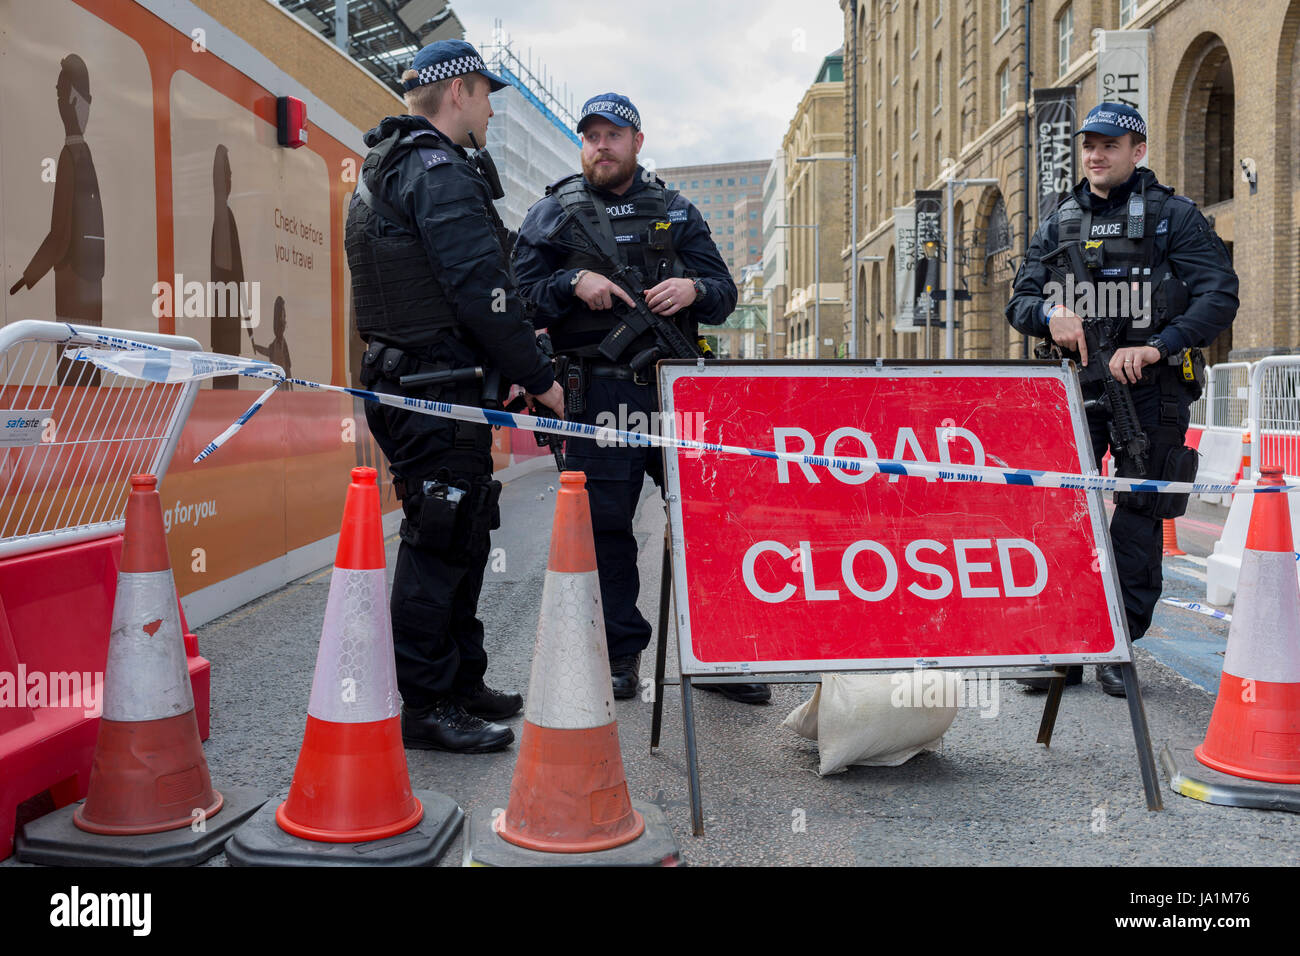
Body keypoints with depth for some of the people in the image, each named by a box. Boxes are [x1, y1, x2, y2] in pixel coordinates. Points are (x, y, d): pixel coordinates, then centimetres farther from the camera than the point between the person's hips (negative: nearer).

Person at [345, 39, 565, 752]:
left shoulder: (382, 172, 21)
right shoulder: (441, 172, -13)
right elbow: (481, 288, -21)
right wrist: (538, 377, -13)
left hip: (408, 386, 11)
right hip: (443, 393, -11)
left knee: (460, 537, 17)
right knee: (440, 544, -5)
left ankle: (461, 681, 27)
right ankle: (425, 706, 3)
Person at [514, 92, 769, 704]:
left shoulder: (677, 212, 16)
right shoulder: (553, 214, 10)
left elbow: (724, 292, 14)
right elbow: (518, 295, 3)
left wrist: (693, 289, -9)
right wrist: (574, 283, -14)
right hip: (597, 394, -2)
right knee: (603, 525, 0)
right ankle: (619, 655, 13)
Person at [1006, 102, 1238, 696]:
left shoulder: (1173, 217, 2)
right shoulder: (1059, 224, 14)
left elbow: (1220, 296, -6)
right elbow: (1020, 301, 12)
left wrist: (1157, 346, -19)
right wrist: (1052, 314, -12)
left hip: (1150, 386, -3)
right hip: (1075, 382, 3)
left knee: (1138, 517, 0)